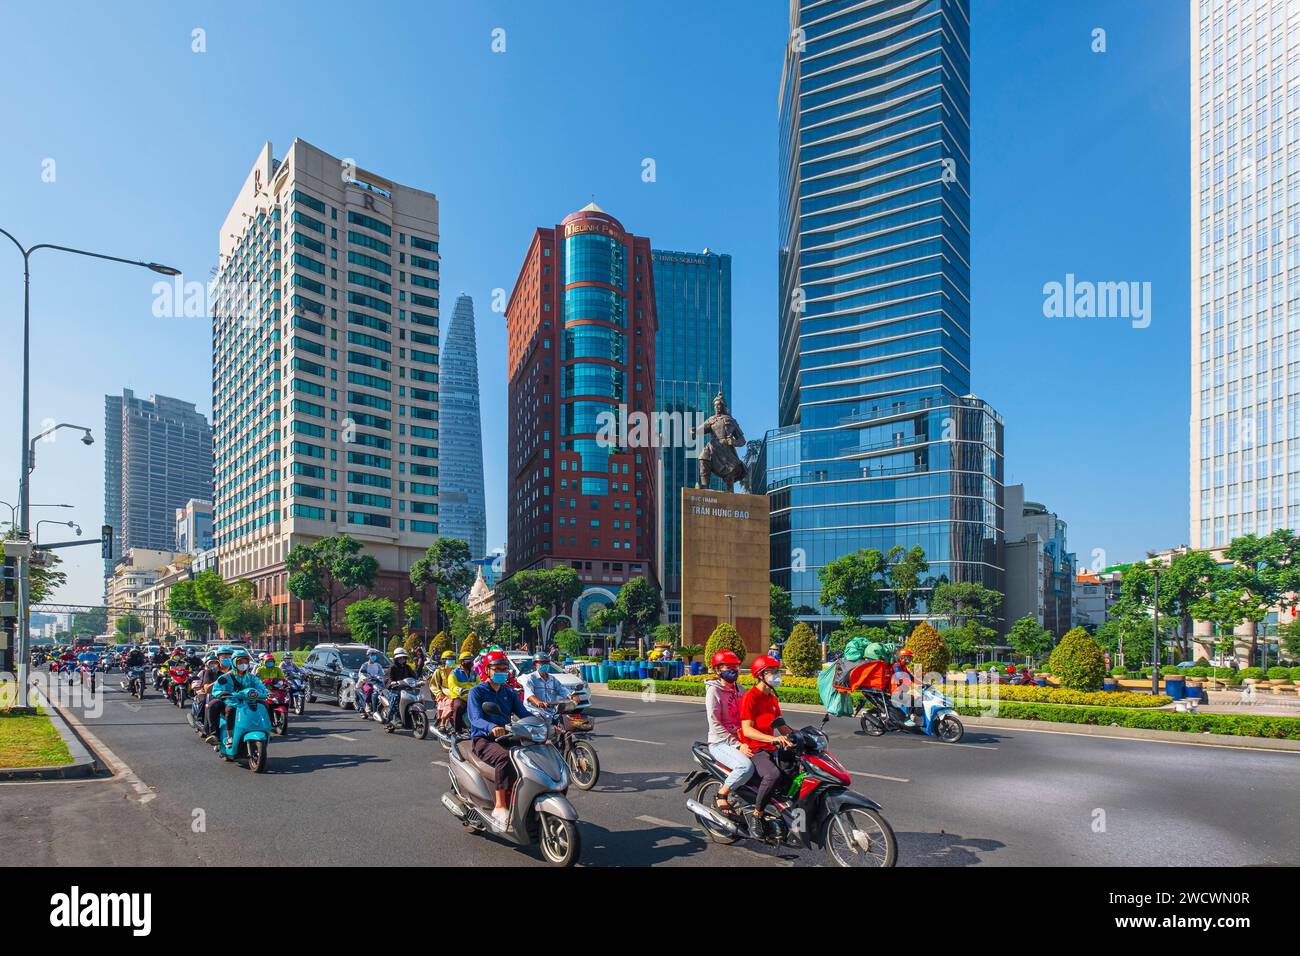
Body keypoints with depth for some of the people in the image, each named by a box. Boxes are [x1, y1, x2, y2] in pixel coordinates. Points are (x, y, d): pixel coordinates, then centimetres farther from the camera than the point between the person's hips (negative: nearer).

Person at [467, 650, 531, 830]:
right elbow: (476, 718, -16)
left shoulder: (509, 693, 18)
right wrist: (492, 727, -39)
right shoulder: (477, 692, 0)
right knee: (504, 757, -37)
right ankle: (500, 807, -37)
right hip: (483, 740, -5)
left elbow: (523, 714, 6)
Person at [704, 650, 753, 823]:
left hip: (740, 740, 8)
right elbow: (715, 724, -14)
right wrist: (737, 745, -20)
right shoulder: (713, 690, -8)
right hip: (720, 743, -8)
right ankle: (722, 795, -11)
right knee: (746, 766, -32)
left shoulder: (738, 689, 16)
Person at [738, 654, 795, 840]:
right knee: (773, 774, -34)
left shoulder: (772, 698, 18)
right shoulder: (750, 696, -11)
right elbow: (747, 730, -21)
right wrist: (773, 739, -33)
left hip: (771, 749, 9)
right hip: (754, 750, -9)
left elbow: (781, 725, 18)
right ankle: (756, 815, -19)